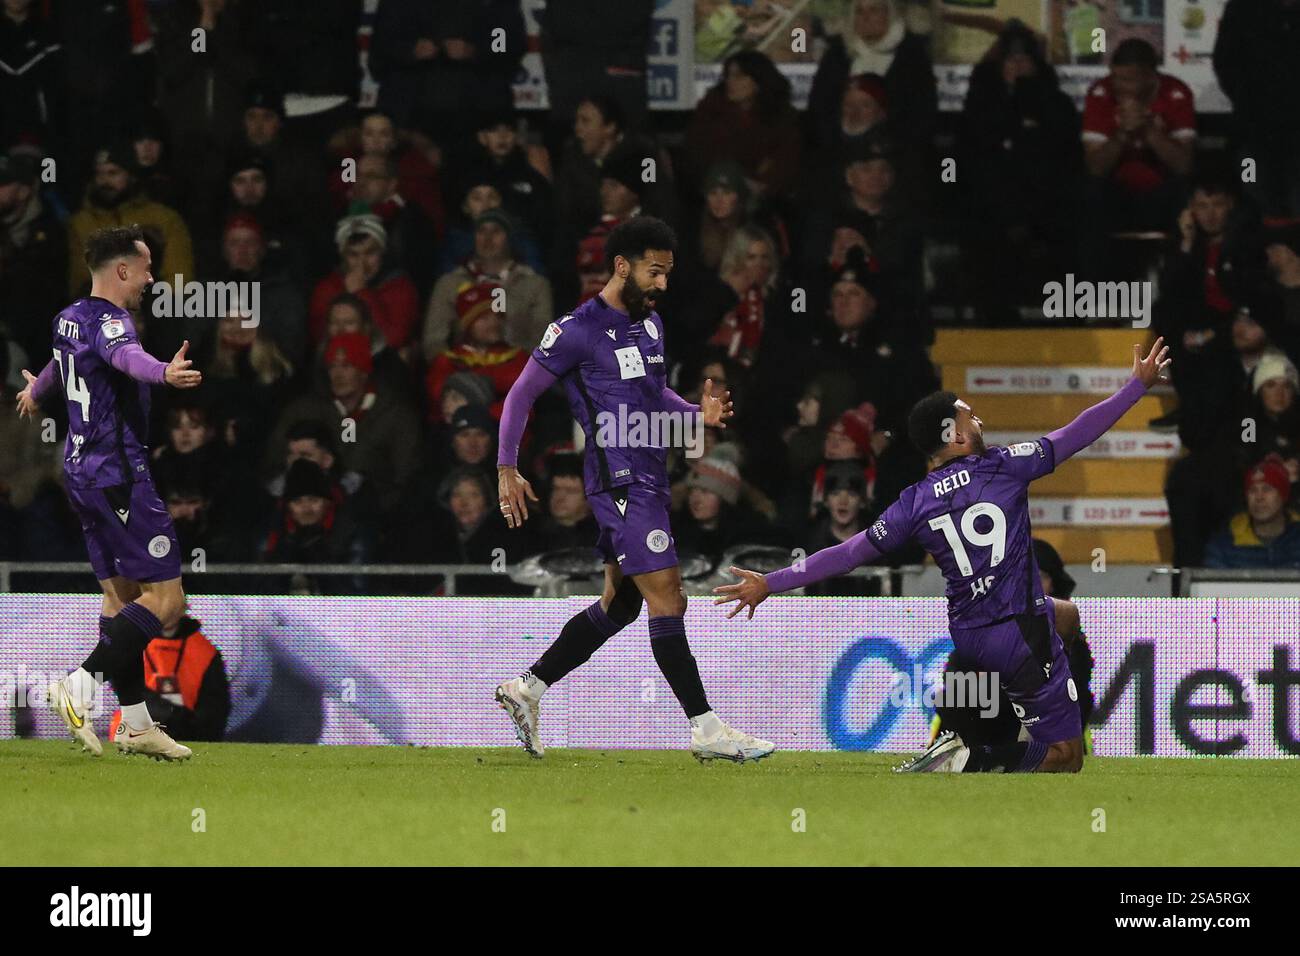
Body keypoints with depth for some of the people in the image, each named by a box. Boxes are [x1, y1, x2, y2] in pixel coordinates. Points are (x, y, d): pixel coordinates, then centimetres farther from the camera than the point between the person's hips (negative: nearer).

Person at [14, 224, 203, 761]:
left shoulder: (70, 319, 13)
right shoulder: (108, 321, -17)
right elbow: (125, 355, -42)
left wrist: (37, 393, 60)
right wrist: (164, 373, -64)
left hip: (82, 473, 10)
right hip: (120, 475, -10)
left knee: (120, 594, 12)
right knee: (166, 598, -8)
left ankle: (136, 724, 14)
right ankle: (80, 687, -16)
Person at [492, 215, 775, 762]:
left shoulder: (650, 325, 15)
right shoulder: (578, 330, -10)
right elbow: (522, 394, -3)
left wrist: (699, 415, 9)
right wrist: (507, 470, -5)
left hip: (650, 481, 9)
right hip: (621, 484, -9)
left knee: (620, 604, 14)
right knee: (667, 600, -11)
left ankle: (527, 689, 24)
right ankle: (705, 729, -10)